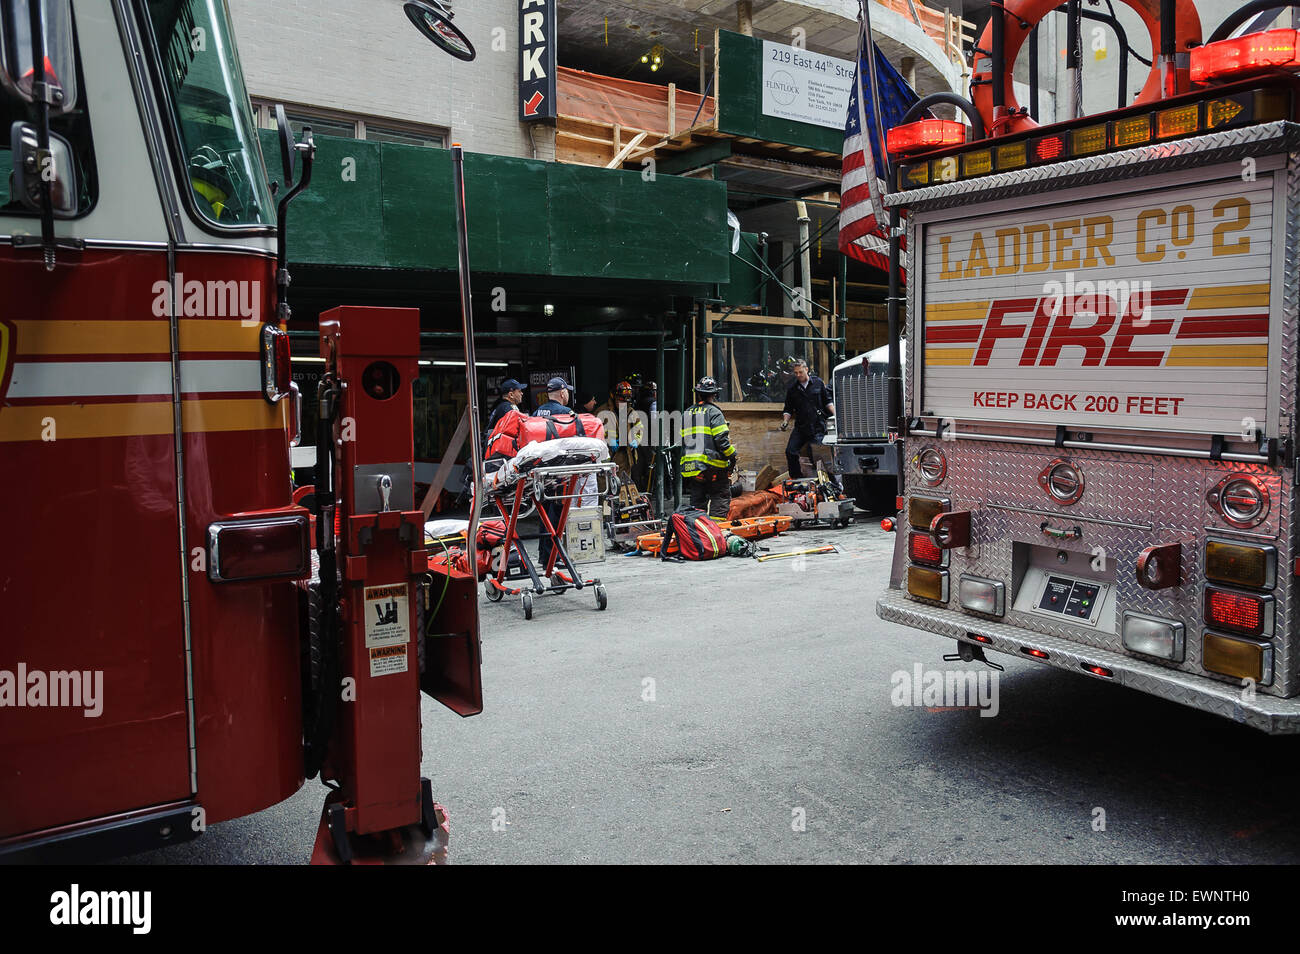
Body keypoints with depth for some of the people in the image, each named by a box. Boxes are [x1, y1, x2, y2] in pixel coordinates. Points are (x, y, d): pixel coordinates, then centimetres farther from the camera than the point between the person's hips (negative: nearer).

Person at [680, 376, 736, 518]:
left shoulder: (686, 413, 14)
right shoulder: (713, 411, -6)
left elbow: (681, 439, 16)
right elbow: (721, 438, -14)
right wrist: (732, 455, -3)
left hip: (690, 464, 6)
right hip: (712, 465, -6)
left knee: (697, 500, 11)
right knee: (721, 497, 0)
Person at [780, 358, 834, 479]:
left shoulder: (818, 383, 5)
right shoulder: (793, 389, 7)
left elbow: (827, 402, 11)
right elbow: (788, 409, 13)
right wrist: (785, 421, -4)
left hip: (818, 427, -2)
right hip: (801, 427, 2)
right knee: (790, 452, -9)